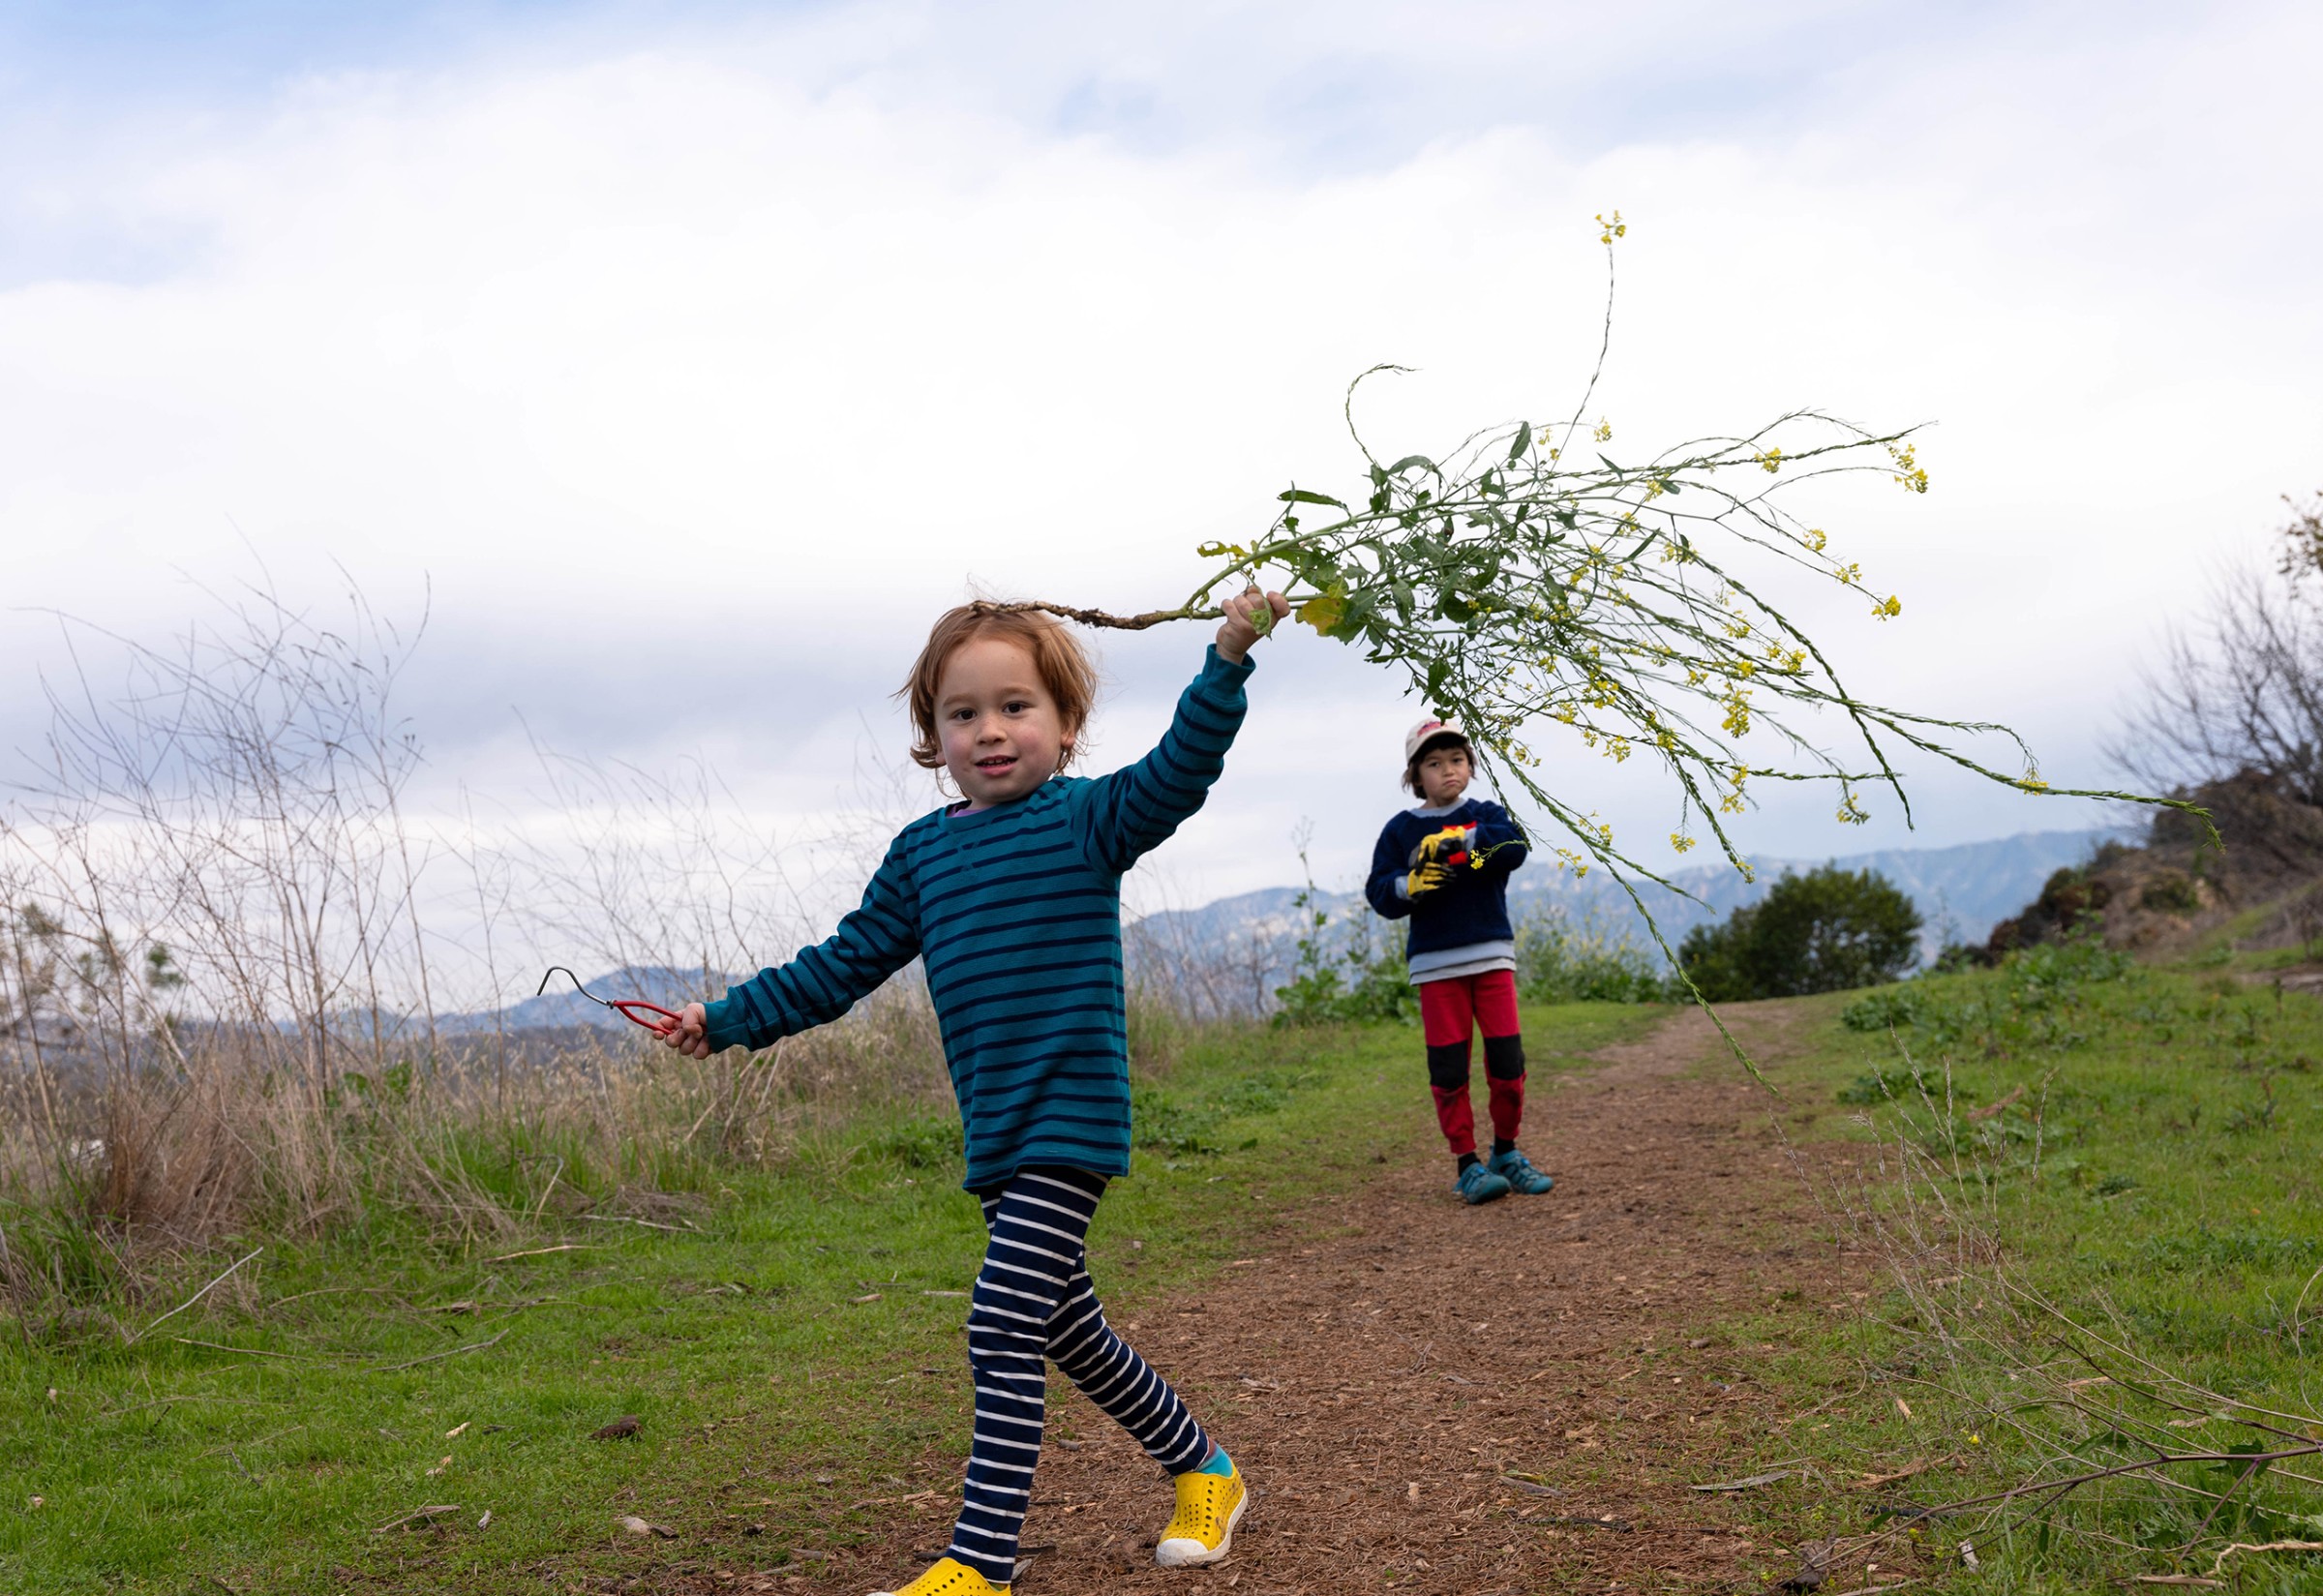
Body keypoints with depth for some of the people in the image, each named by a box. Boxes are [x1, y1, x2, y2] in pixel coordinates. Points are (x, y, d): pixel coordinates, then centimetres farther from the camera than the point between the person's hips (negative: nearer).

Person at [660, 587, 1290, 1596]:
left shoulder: (1084, 820, -5)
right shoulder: (922, 852, 11)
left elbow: (1179, 772, -22)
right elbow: (843, 965, 17)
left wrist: (1228, 657, -35)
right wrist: (730, 1019, 16)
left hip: (1070, 1123, -7)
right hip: (997, 1135, 7)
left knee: (1004, 1333, -13)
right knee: (1064, 1328, 17)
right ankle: (1201, 1468, 36)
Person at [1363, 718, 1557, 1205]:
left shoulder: (1485, 815, 8)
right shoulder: (1402, 830, 6)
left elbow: (1514, 846, -13)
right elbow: (1380, 893, -1)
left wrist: (1461, 839, -25)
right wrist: (1410, 884, -21)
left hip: (1492, 954, 1)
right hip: (1435, 963, -1)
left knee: (1507, 1058, 0)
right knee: (1449, 1067, -1)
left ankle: (1506, 1153, 19)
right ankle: (1467, 1164, 8)